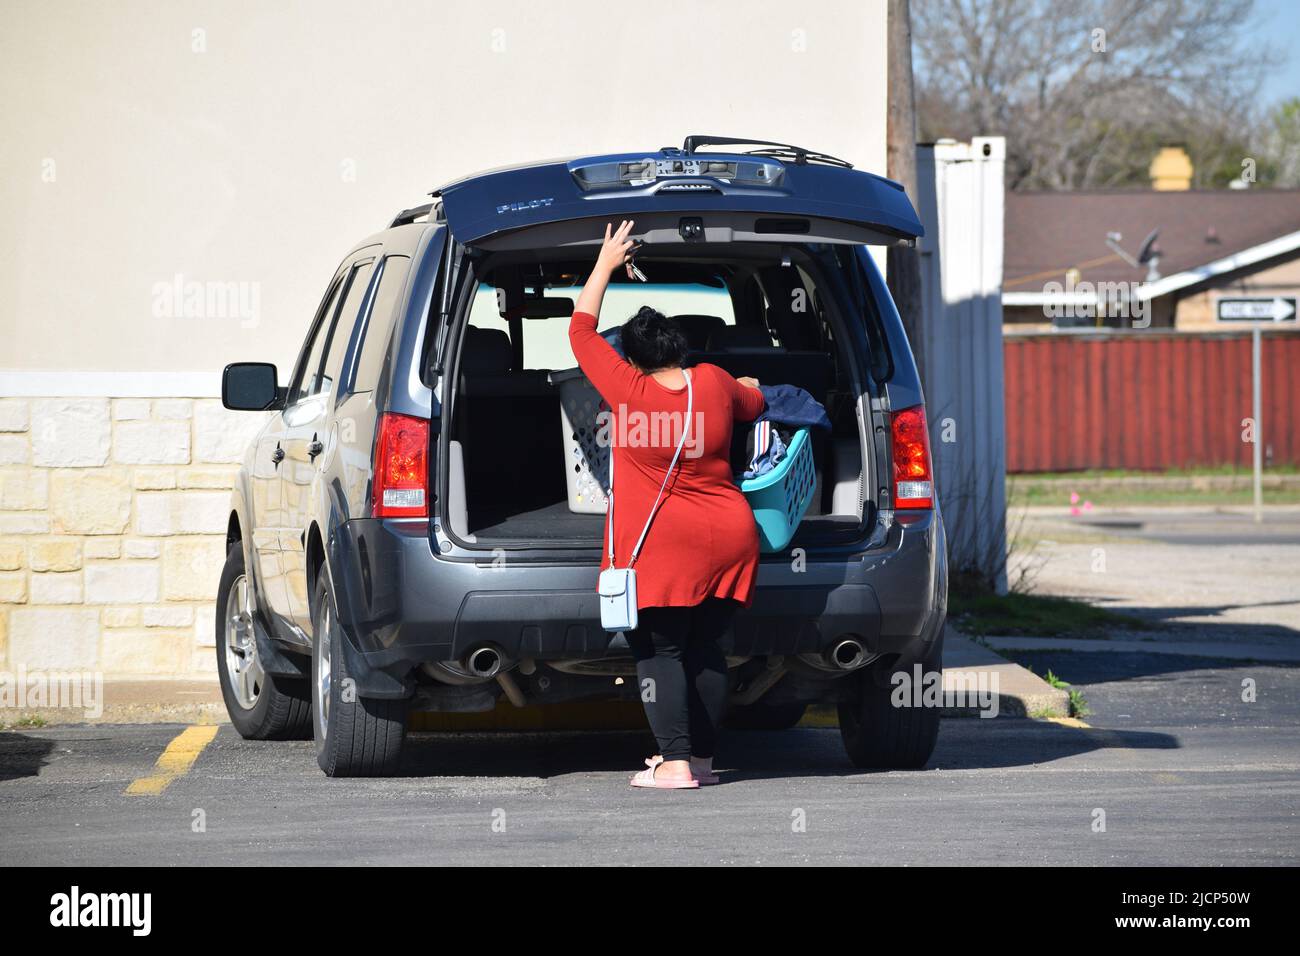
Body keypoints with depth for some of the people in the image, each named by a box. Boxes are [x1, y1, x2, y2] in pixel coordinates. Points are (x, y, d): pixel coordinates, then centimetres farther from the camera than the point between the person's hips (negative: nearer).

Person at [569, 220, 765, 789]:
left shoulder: (629, 391, -11)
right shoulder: (715, 383, 1)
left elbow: (581, 330, 2)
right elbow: (754, 402, 25)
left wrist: (605, 264, 10)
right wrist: (743, 386, 47)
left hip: (659, 541, -5)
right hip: (728, 537, 5)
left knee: (659, 651, -2)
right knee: (704, 648, 13)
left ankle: (675, 763, -10)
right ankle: (702, 758, 16)